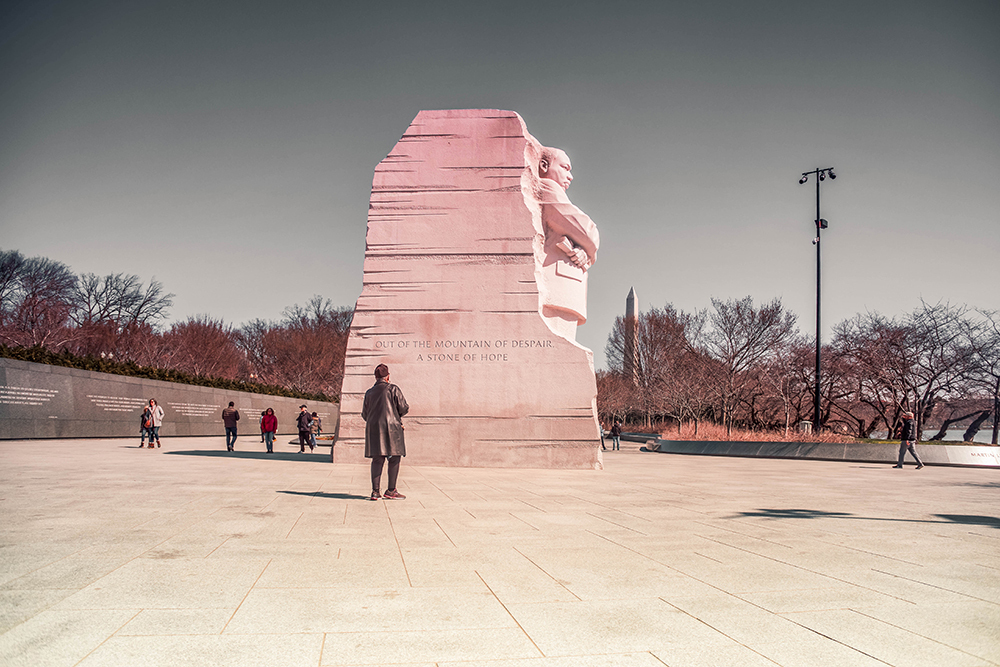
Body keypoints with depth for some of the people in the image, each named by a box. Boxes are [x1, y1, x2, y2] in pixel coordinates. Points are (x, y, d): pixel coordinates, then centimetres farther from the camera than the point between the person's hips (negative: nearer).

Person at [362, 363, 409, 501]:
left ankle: (375, 491, 0)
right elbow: (404, 408, -4)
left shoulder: (369, 393, 12)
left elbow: (364, 414, 16)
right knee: (394, 458, 1)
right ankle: (391, 491, 0)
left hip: (373, 427, 5)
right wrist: (398, 416, 17)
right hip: (391, 426, -5)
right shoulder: (393, 389, -2)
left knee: (377, 459, 5)